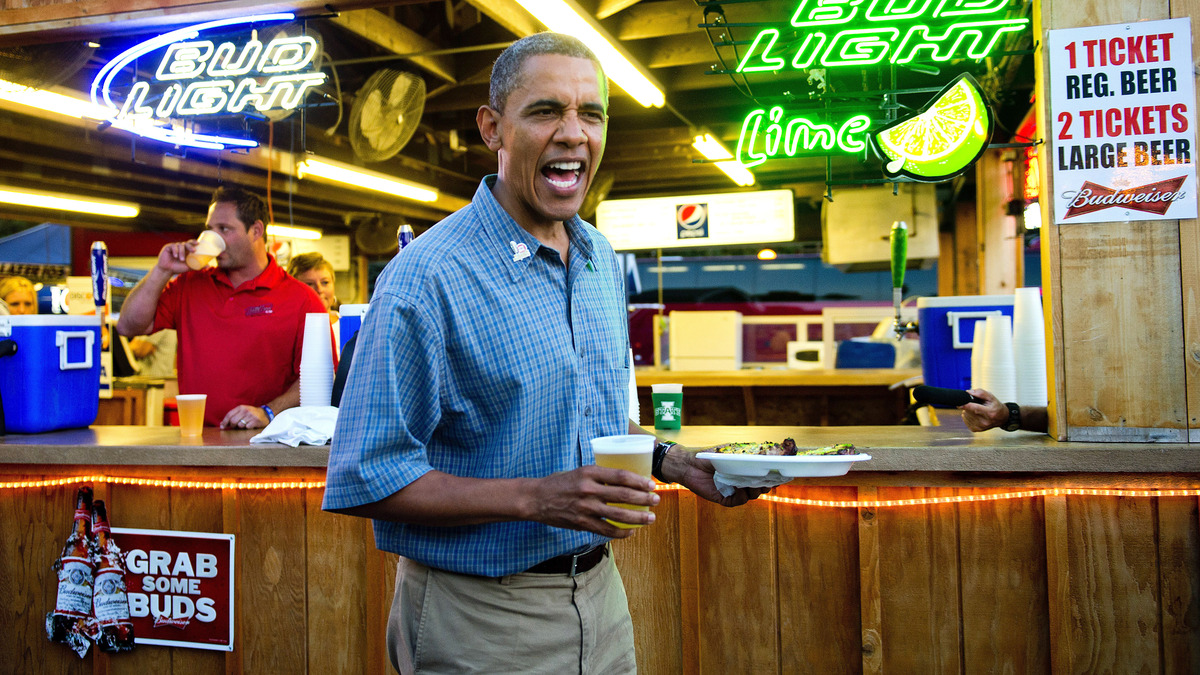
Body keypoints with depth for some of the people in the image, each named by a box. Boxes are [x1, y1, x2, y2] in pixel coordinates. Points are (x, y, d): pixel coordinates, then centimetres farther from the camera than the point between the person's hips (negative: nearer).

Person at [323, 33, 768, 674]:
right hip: (479, 617, -6)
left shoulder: (602, 259, 5)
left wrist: (680, 465, 0)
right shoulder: (424, 280, -20)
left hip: (600, 594, 7)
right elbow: (367, 480, -20)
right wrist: (535, 499, -27)